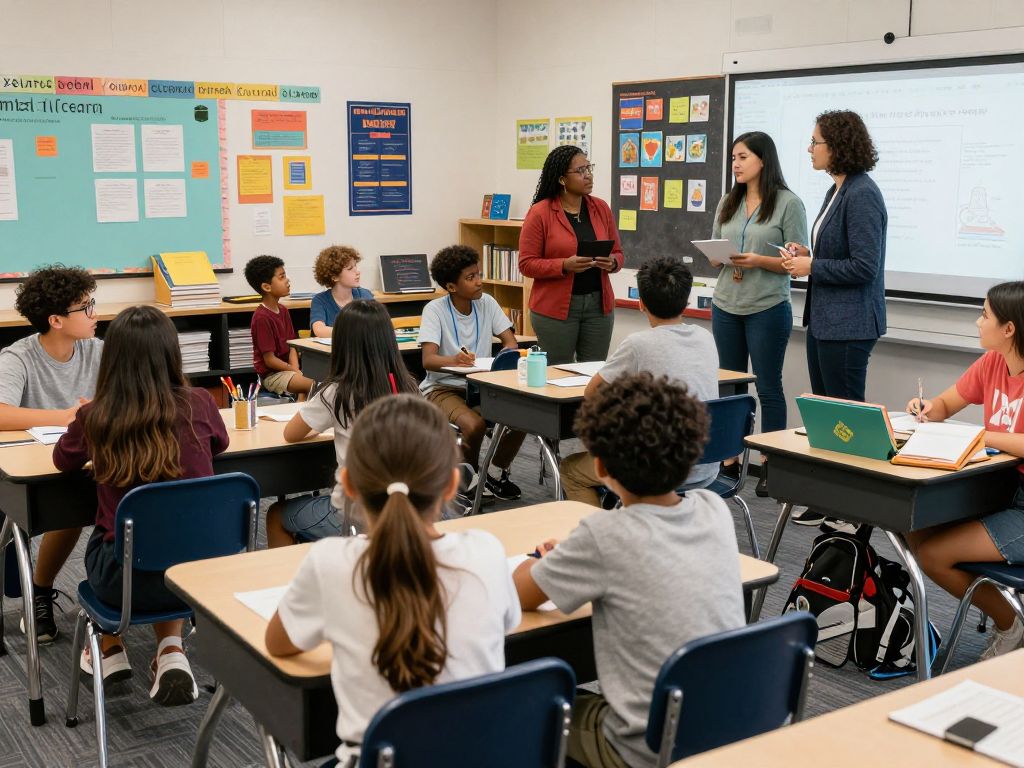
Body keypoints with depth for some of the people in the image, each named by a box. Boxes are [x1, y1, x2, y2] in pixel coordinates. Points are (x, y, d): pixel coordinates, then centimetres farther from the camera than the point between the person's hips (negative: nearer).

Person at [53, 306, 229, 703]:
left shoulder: (95, 418, -10)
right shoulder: (199, 405, -8)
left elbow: (62, 460, 13)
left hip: (125, 580, 0)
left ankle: (110, 649, 44)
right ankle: (171, 650, 19)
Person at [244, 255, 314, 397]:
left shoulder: (283, 310, 10)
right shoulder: (262, 318, -17)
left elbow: (291, 346, 7)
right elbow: (270, 360, -16)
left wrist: (296, 369, -10)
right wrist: (296, 371, -10)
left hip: (287, 368, 8)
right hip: (271, 375, -8)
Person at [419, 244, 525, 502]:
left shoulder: (487, 303, -1)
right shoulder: (435, 309, -14)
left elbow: (511, 342, -2)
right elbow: (428, 360, -24)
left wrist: (507, 353, -27)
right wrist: (455, 360, -46)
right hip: (443, 387, -4)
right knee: (474, 424, -32)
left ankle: (499, 473, 5)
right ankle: (467, 480, -4)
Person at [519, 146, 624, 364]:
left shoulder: (601, 208, 8)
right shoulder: (540, 213, -6)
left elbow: (617, 253, 14)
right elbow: (527, 264, -7)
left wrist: (612, 263, -9)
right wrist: (565, 265, -21)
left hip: (599, 304, 4)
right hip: (555, 307, -4)